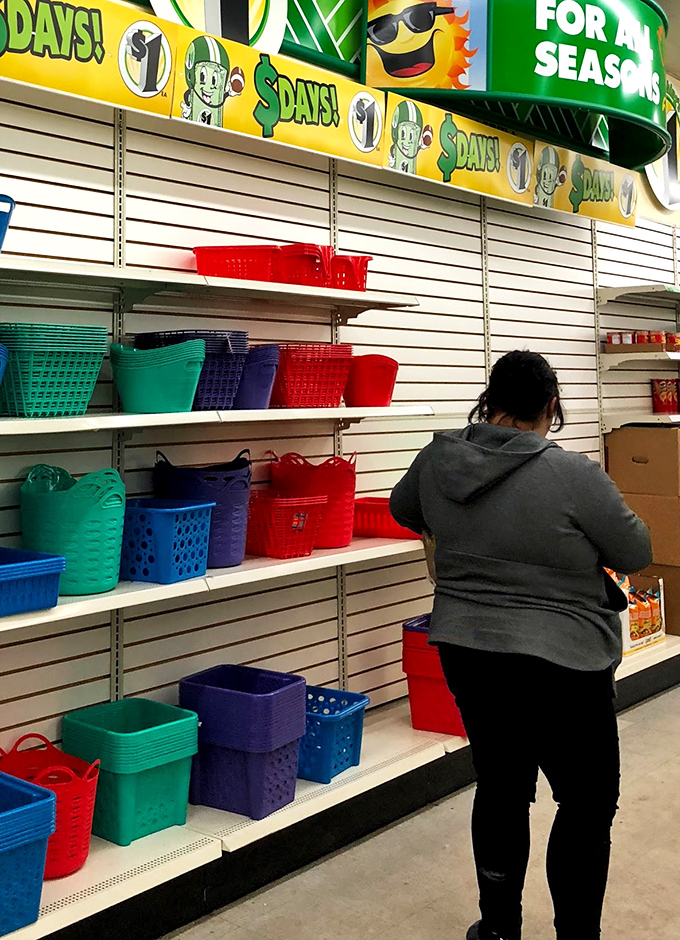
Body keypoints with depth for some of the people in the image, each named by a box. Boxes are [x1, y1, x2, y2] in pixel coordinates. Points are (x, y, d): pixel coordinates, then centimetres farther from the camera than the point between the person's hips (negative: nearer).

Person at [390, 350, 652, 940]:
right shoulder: (572, 474, -18)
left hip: (466, 654, 6)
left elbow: (403, 510, 18)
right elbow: (636, 554, -7)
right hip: (558, 665, -5)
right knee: (589, 803, 10)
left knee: (501, 787, 19)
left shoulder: (437, 459, -2)